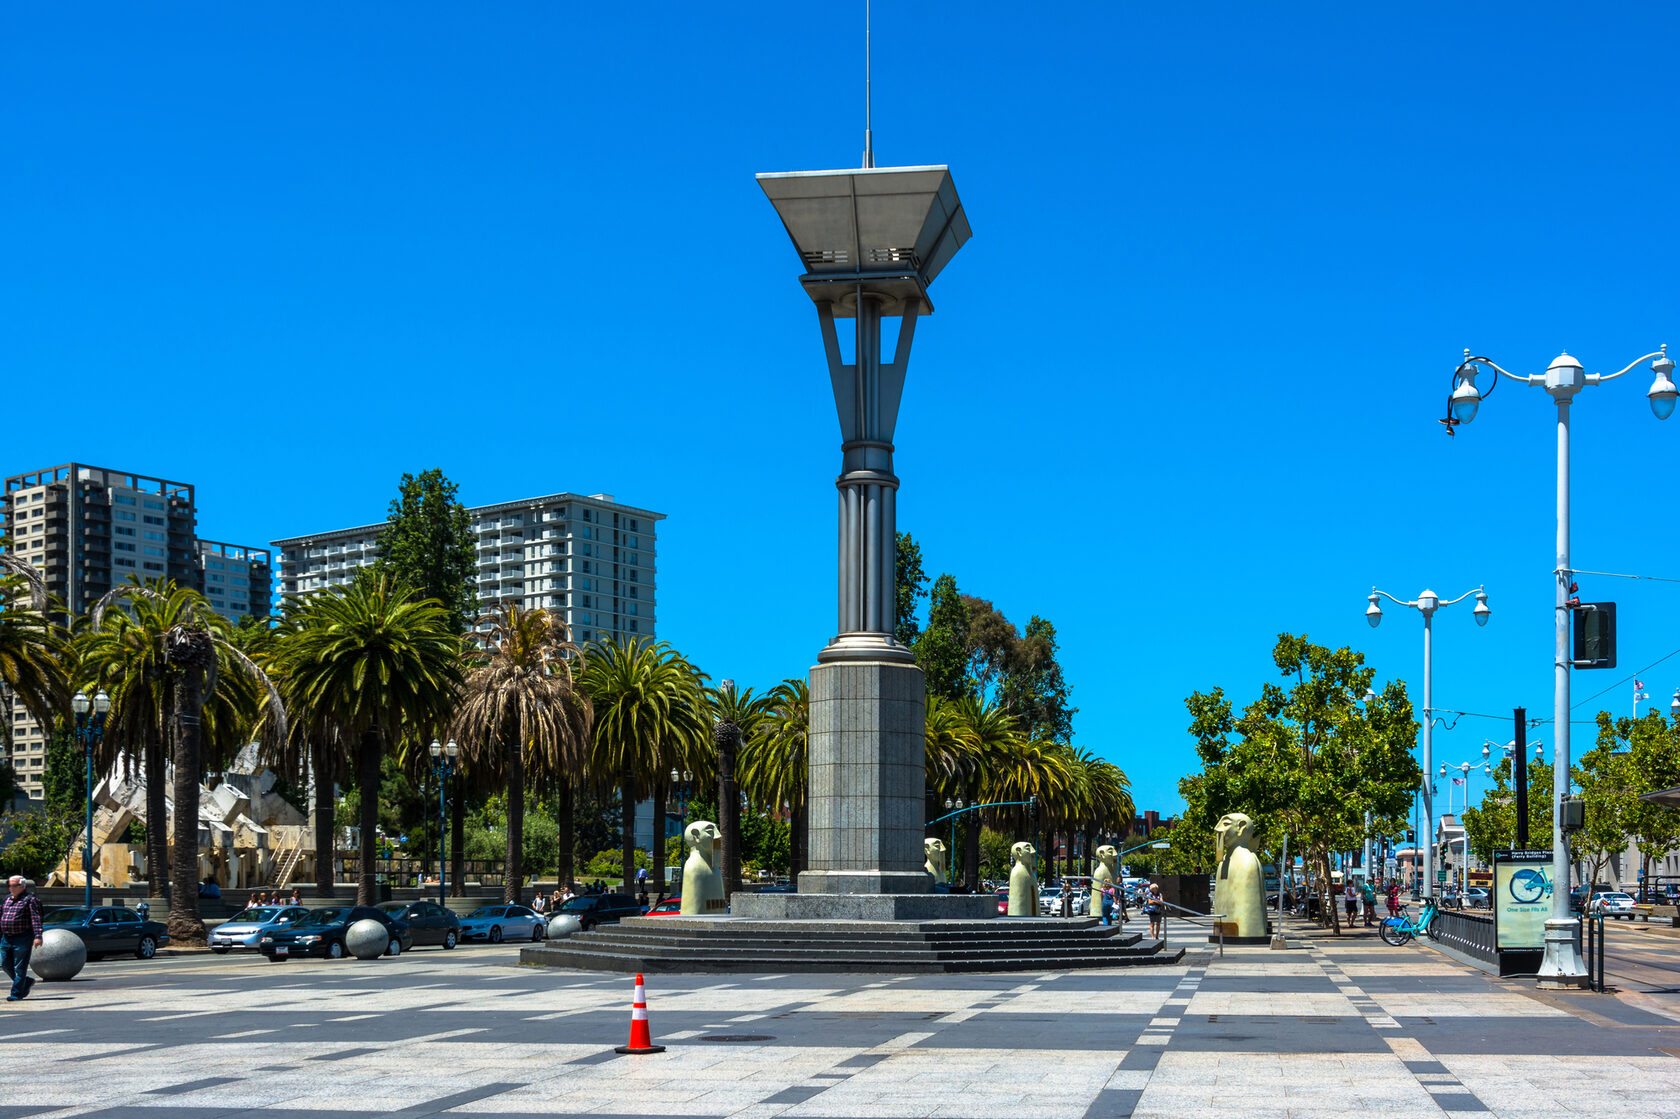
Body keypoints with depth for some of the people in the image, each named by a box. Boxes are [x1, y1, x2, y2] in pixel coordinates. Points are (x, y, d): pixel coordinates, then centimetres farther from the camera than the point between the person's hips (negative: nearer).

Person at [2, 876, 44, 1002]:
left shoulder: (30, 899, -7)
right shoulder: (7, 899, 14)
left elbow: (36, 919, -15)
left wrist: (37, 936, -24)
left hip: (22, 938, -8)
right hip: (6, 938, 8)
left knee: (19, 967, -3)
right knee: (5, 964, 8)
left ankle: (17, 993, 3)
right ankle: (27, 982, 24)